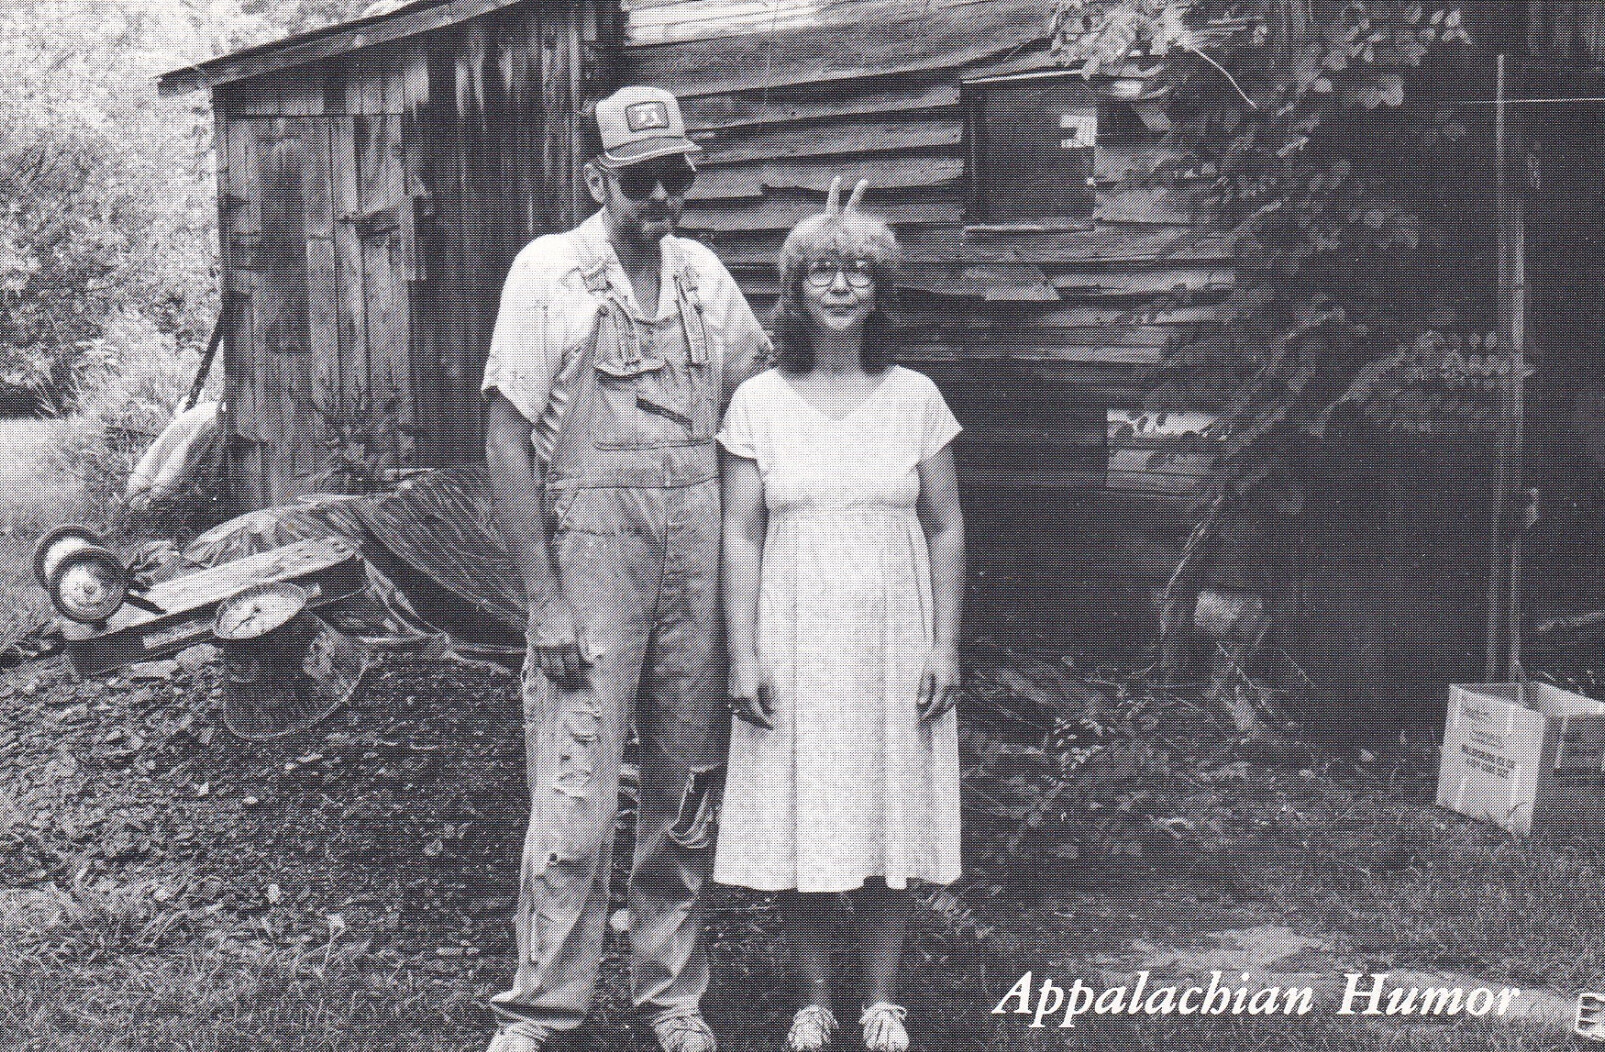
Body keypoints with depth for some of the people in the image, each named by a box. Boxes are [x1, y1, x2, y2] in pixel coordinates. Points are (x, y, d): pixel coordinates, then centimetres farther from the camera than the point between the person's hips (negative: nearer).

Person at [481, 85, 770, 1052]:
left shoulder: (703, 274, 9)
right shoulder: (548, 272, -5)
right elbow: (508, 441, -8)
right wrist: (545, 602, -13)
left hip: (696, 561, 5)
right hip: (588, 548, -5)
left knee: (687, 795, 11)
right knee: (574, 807, -5)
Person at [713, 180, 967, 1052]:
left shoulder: (915, 399, 4)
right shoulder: (758, 403, 1)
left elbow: (946, 531, 5)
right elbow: (741, 538, 0)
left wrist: (945, 649, -1)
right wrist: (743, 658, -6)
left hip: (891, 644, 1)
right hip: (794, 643, -1)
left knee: (891, 817, 5)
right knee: (797, 819, 3)